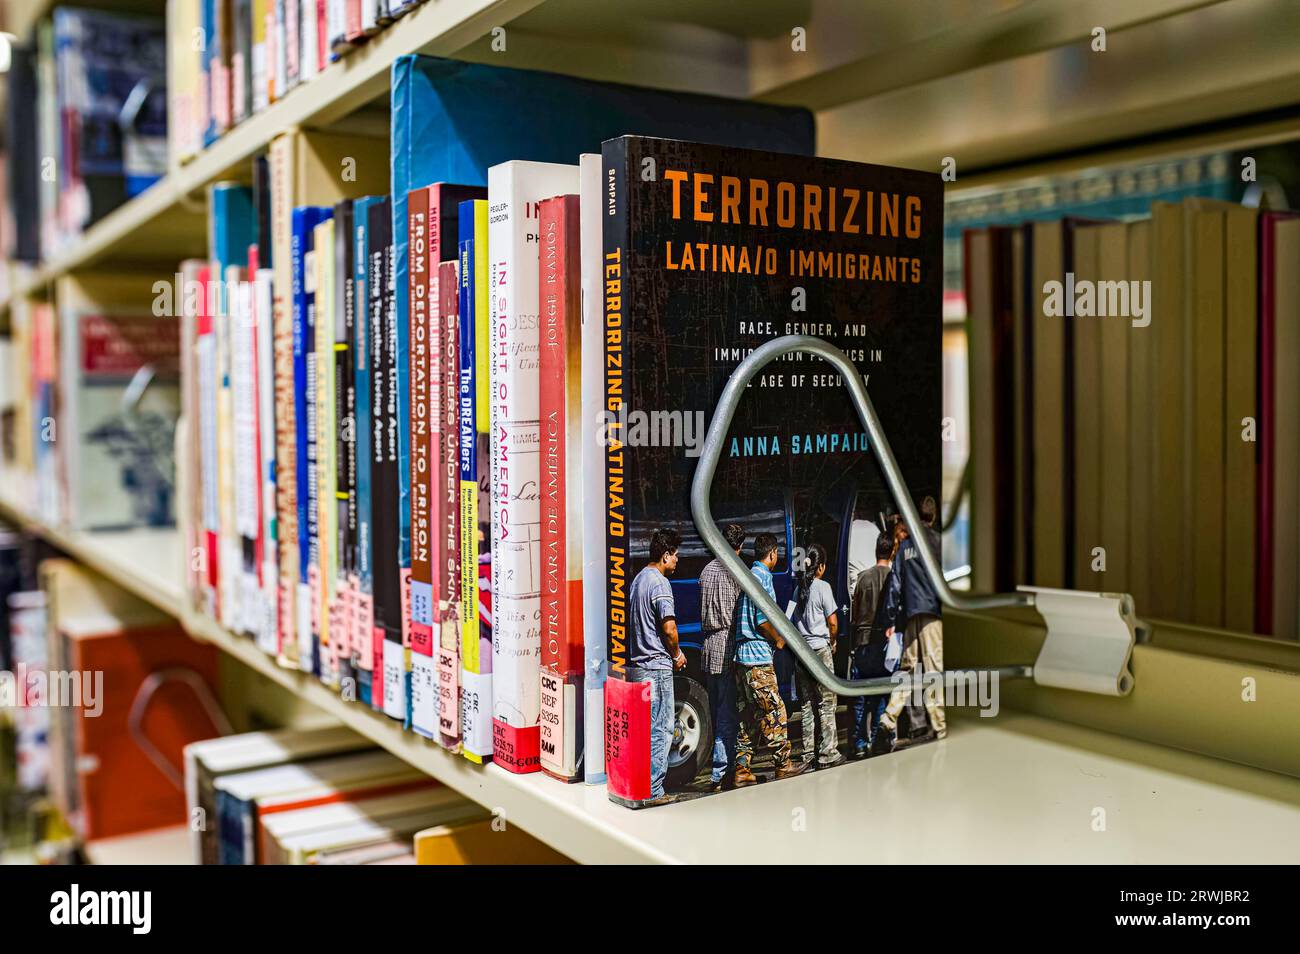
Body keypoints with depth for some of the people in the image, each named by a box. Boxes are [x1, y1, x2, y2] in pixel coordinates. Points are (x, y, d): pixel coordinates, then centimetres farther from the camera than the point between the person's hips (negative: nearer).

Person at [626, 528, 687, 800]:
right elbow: (669, 628, -21)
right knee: (661, 729, -4)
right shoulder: (659, 583, -14)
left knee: (645, 727, 16)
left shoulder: (638, 579, 15)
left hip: (637, 664, 9)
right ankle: (652, 791, -2)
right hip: (656, 667, -9)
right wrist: (677, 655, -2)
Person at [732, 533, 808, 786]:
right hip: (758, 654, -9)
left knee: (748, 713, 9)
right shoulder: (762, 576, -11)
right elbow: (762, 620, -18)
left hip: (742, 655, 9)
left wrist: (774, 636, 19)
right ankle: (784, 764, 8)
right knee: (774, 711, 0)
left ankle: (742, 768, 9)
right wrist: (779, 639, -3)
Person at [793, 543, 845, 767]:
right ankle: (828, 753, 0)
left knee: (808, 704, 11)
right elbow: (833, 623, -9)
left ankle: (809, 752, 14)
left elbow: (793, 619, 5)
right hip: (820, 648, -5)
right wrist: (833, 642, 10)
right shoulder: (822, 587, -8)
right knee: (826, 703, 0)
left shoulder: (798, 587, 6)